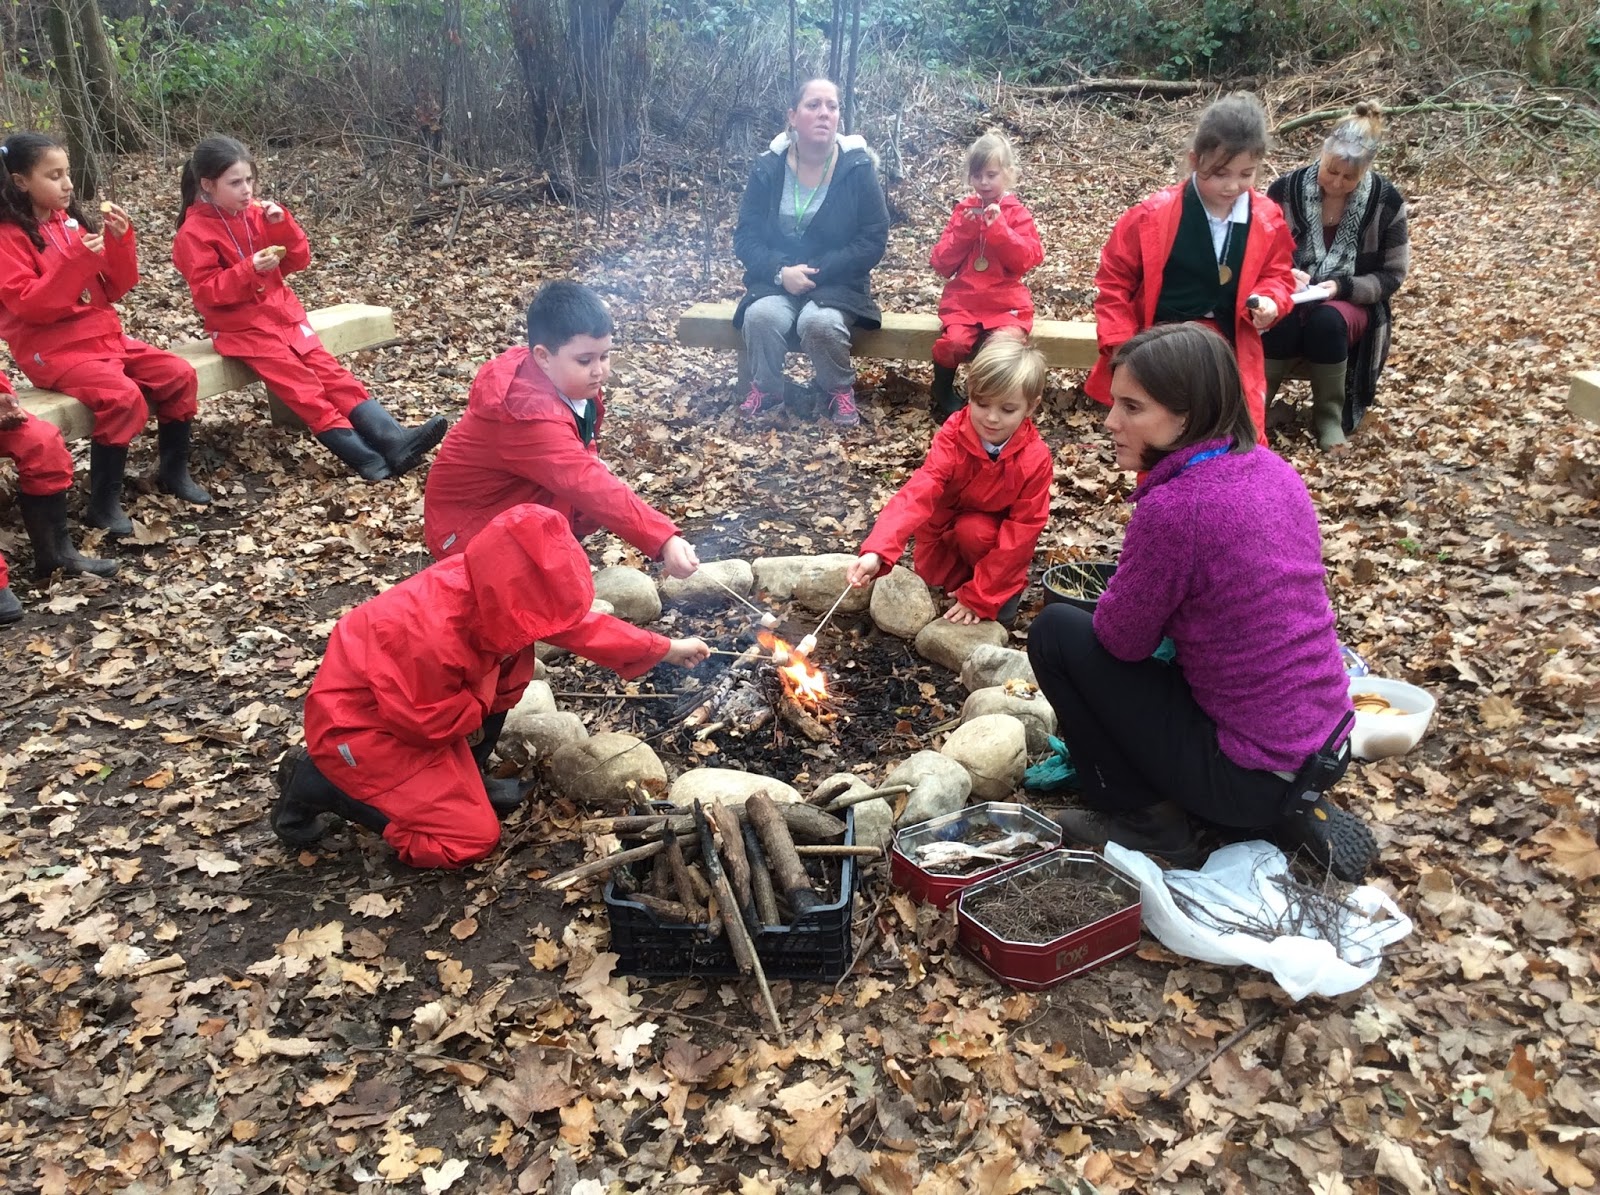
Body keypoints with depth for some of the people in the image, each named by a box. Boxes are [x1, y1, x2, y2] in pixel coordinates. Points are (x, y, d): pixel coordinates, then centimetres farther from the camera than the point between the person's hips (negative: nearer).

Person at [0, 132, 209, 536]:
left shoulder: (71, 220, 11)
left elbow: (115, 288, 9)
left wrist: (120, 240, -8)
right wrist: (77, 259, -25)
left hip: (104, 336, 7)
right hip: (51, 350, -7)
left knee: (179, 376, -6)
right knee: (124, 398, -29)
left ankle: (174, 472, 10)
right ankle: (103, 504, -17)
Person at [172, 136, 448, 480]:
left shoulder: (256, 212, 8)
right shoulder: (193, 233, -9)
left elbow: (298, 259, 8)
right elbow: (206, 291, -15)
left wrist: (282, 223, -10)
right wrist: (251, 269, -27)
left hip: (281, 312, 6)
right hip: (240, 327, -6)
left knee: (329, 371, -10)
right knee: (302, 386, -18)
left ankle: (393, 440, -24)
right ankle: (368, 458, -26)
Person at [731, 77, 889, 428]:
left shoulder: (857, 167, -6)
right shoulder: (768, 168, -1)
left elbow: (873, 240, -9)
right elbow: (745, 237, -1)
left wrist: (816, 271, -17)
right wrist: (781, 272, -19)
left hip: (837, 283, -2)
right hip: (776, 280, 2)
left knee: (819, 322, -34)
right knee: (761, 316, -31)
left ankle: (841, 391, -4)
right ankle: (765, 391, -4)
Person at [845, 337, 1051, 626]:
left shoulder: (1036, 459, -26)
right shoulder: (952, 438, -27)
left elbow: (1022, 529, -23)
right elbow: (917, 494, -41)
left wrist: (979, 596, -26)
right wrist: (877, 552, -58)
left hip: (996, 535, -2)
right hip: (946, 533, 2)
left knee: (974, 530, -30)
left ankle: (1007, 587, -6)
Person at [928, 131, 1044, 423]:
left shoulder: (1017, 214, 5)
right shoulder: (963, 210, 11)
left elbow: (1027, 260, -10)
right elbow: (941, 264, 4)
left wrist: (998, 226, -16)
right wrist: (963, 230, -8)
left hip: (1005, 302, -1)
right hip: (963, 300, 1)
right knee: (952, 342, -28)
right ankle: (942, 393, 1)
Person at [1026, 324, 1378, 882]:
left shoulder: (1173, 507, -25)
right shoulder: (1271, 469, 1)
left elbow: (1122, 639, -11)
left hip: (1248, 773, -8)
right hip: (1321, 744, 8)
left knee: (1055, 631, 0)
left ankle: (1144, 821, 8)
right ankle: (1288, 808, 17)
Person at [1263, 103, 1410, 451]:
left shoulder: (1386, 201, -7)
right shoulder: (1285, 189, -6)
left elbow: (1392, 275, -2)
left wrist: (1343, 287, -19)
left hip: (1352, 304, 0)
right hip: (1290, 298, 0)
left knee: (1327, 321, -36)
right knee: (1280, 322, -36)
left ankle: (1330, 417, -18)